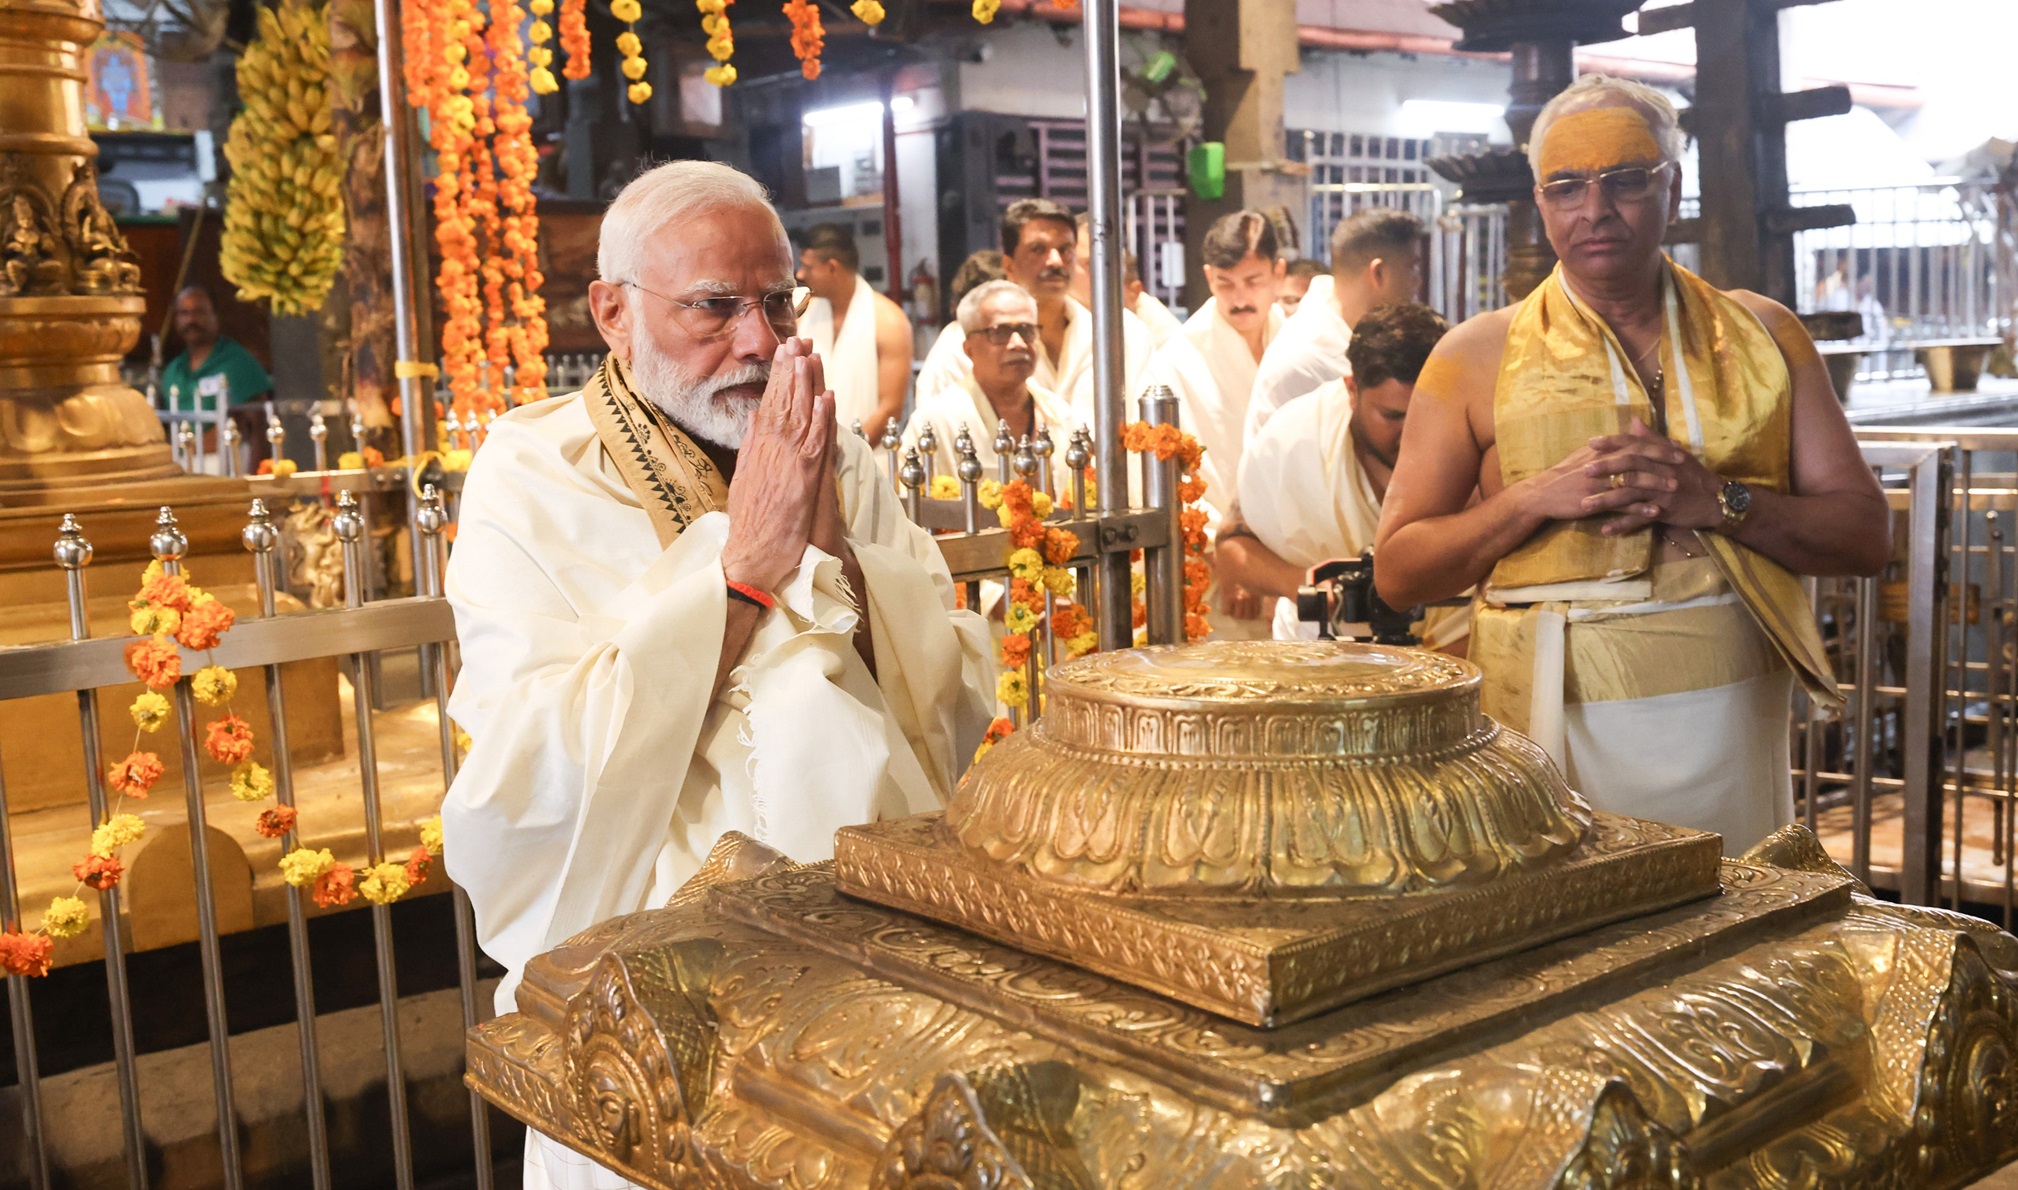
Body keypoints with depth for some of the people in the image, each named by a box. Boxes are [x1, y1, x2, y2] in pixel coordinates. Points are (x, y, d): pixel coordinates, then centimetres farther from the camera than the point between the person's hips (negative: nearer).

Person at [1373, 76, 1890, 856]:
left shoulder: (1764, 337, 10)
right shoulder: (1478, 357, 3)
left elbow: (1866, 536, 5)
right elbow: (1397, 571, 1)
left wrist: (1719, 501, -12)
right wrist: (1539, 498, -14)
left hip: (1730, 716, 2)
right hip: (1551, 724, -2)